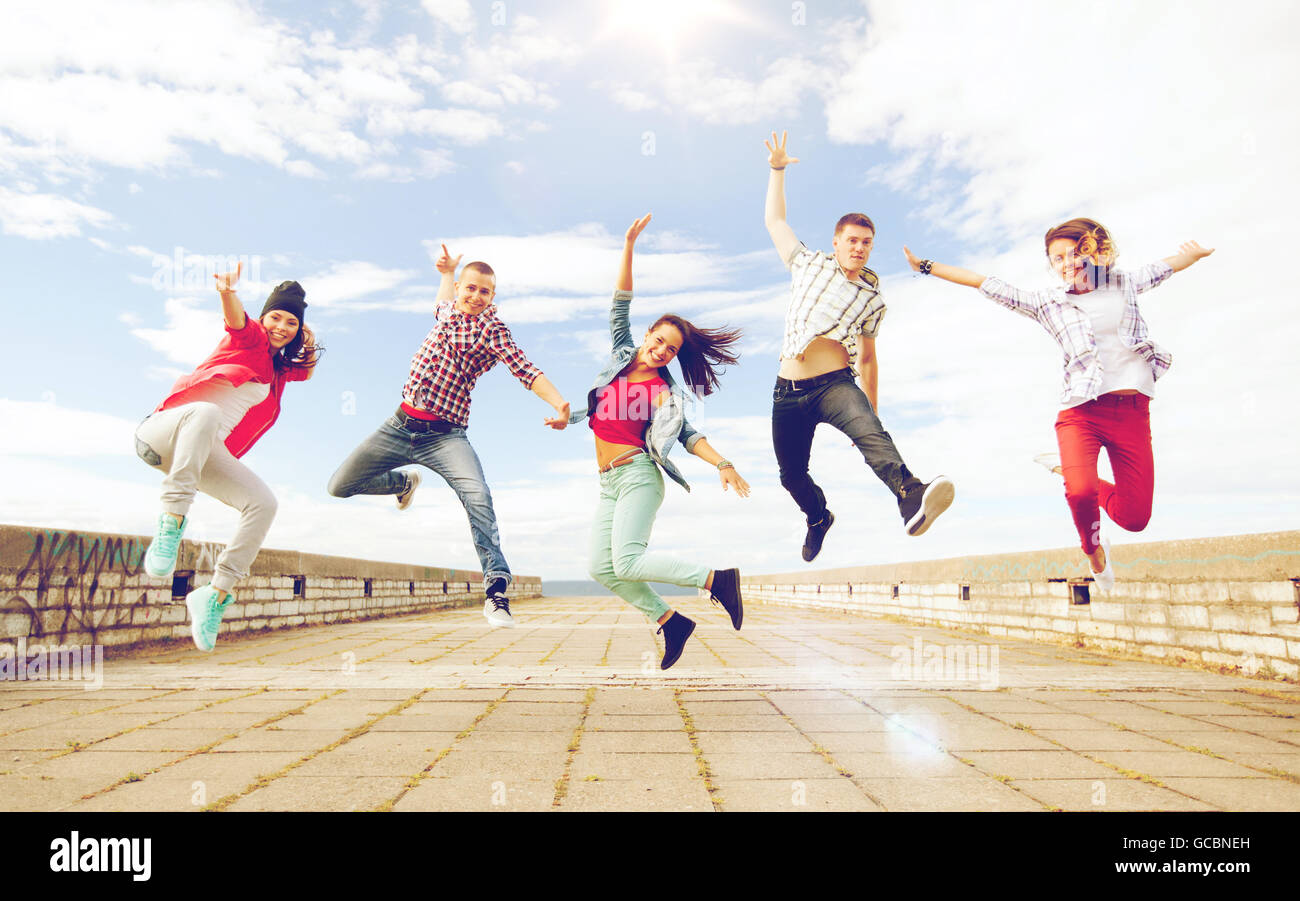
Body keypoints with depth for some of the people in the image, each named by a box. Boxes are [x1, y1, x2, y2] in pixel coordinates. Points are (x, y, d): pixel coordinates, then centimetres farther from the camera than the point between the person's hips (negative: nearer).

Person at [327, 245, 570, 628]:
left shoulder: (492, 329, -6)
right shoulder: (447, 312, 12)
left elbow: (526, 370, -23)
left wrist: (559, 405, -37)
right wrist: (447, 272, 36)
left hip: (445, 436, -6)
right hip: (400, 424, 6)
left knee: (478, 496, -31)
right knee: (340, 486, 10)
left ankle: (496, 589, -25)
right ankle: (405, 482, 38)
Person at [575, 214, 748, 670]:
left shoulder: (664, 392, -3)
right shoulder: (621, 354, 10)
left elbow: (687, 434, -3)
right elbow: (620, 306, 7)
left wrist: (723, 464, -17)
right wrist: (629, 246, 1)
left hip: (637, 476, -6)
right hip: (609, 482, 6)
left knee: (627, 562, -20)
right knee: (602, 569, -1)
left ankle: (717, 578, -9)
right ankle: (670, 622, 10)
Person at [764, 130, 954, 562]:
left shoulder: (872, 298, 12)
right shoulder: (808, 263, 12)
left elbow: (868, 359, 17)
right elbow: (774, 219, 22)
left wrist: (871, 417, 16)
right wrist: (777, 169, 18)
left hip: (835, 384, -1)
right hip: (788, 391, 1)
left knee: (869, 433, -32)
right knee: (792, 474, 8)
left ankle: (912, 498, -56)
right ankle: (819, 518, 39)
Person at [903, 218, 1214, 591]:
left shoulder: (1123, 284, 15)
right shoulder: (1046, 301, 9)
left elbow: (1173, 262, 33)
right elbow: (983, 284, 8)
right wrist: (926, 266, 8)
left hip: (1132, 411, 3)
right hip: (1081, 410, -2)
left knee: (1134, 517, -1)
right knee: (1081, 493, -28)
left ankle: (1069, 468, 26)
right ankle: (1094, 551, 5)